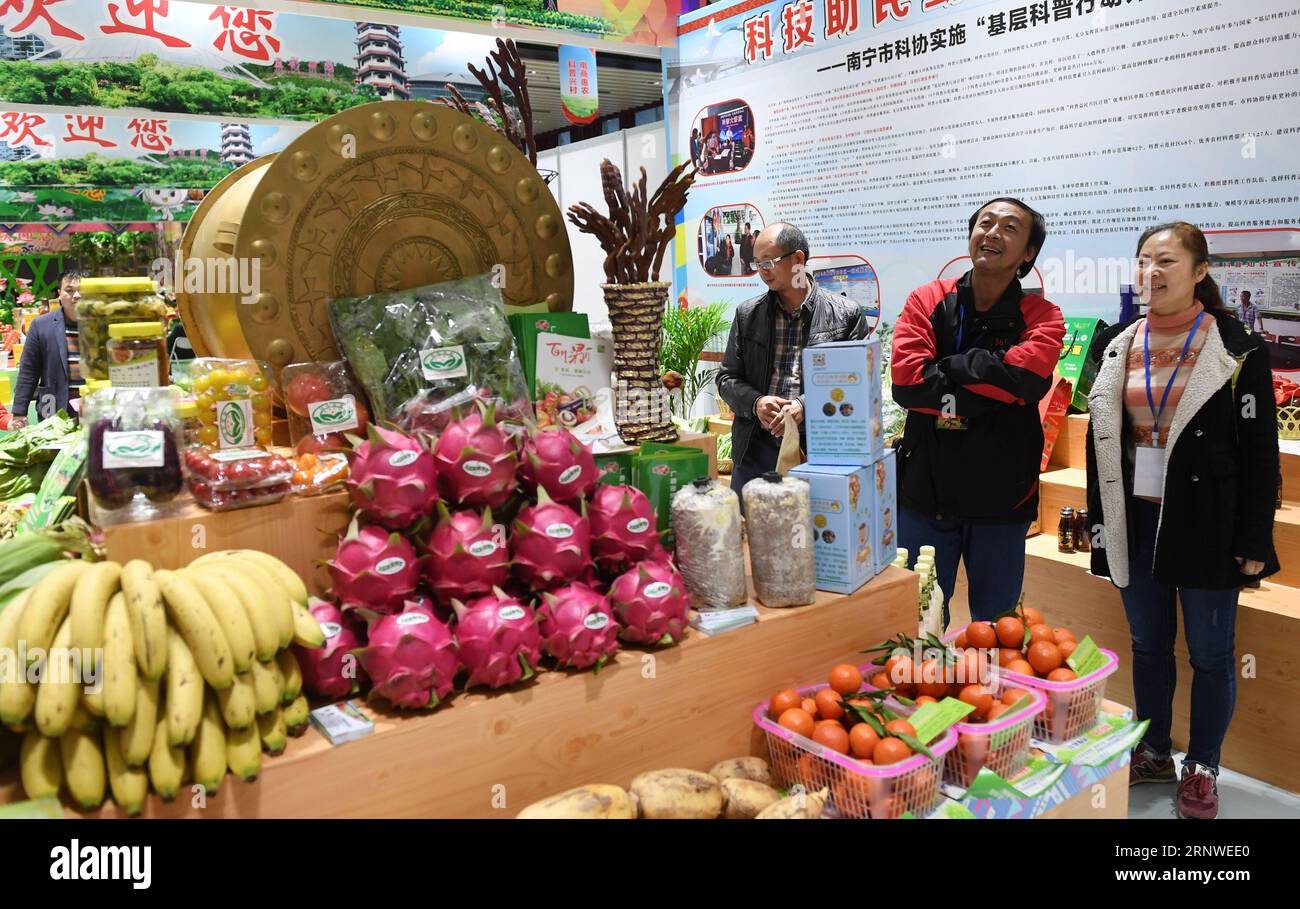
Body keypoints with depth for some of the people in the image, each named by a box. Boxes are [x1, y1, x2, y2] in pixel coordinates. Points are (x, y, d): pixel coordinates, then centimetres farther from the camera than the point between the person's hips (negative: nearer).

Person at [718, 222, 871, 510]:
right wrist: (755, 403, -10)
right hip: (755, 449, 3)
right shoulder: (747, 314, 10)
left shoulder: (846, 314, 1)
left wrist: (806, 405, -17)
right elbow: (727, 379, 11)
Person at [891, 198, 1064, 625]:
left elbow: (1026, 377, -22)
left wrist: (944, 369, -14)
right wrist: (994, 388, -15)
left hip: (1001, 497, 0)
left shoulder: (1041, 317, 1)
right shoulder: (927, 301, 1)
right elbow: (905, 381, -15)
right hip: (925, 492, 0)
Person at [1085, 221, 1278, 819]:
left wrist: (1254, 540, -9)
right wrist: (1099, 518, 9)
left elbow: (1259, 451, -7)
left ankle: (1202, 769, 26)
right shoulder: (1116, 345, 5)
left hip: (1205, 523, -4)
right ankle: (1152, 753, 32)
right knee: (1148, 643, 15)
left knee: (1210, 652, 8)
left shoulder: (1237, 349, -8)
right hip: (1135, 520, 4)